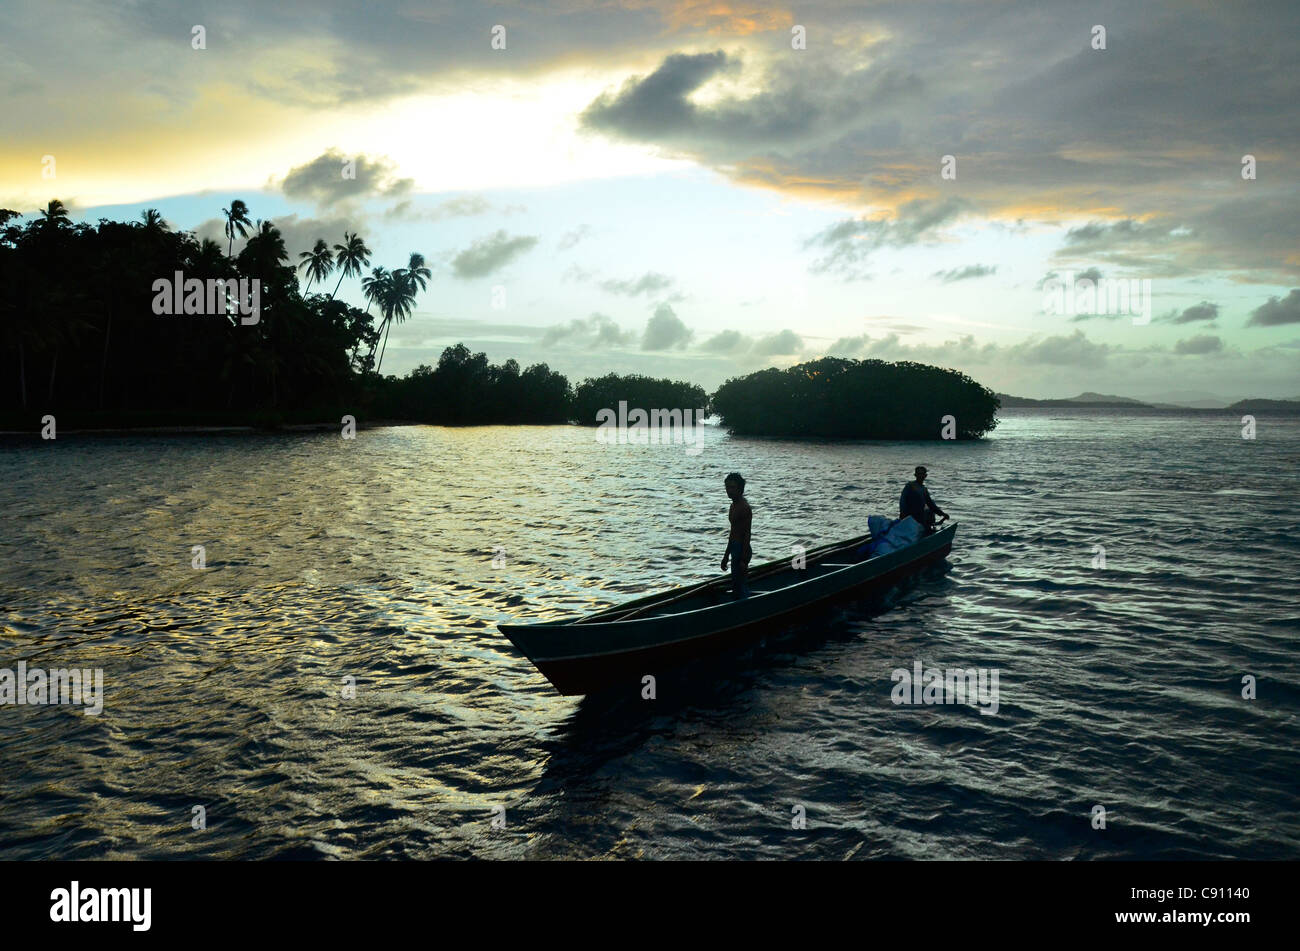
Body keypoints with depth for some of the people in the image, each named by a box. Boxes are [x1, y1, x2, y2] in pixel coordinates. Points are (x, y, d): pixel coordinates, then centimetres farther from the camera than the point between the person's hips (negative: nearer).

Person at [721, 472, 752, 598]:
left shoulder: (744, 508, -17)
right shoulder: (734, 506, 13)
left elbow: (747, 534, -19)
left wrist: (743, 560, -21)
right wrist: (726, 556, 23)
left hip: (742, 550, -10)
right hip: (735, 549, 10)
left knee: (738, 584, -6)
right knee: (736, 584, 14)